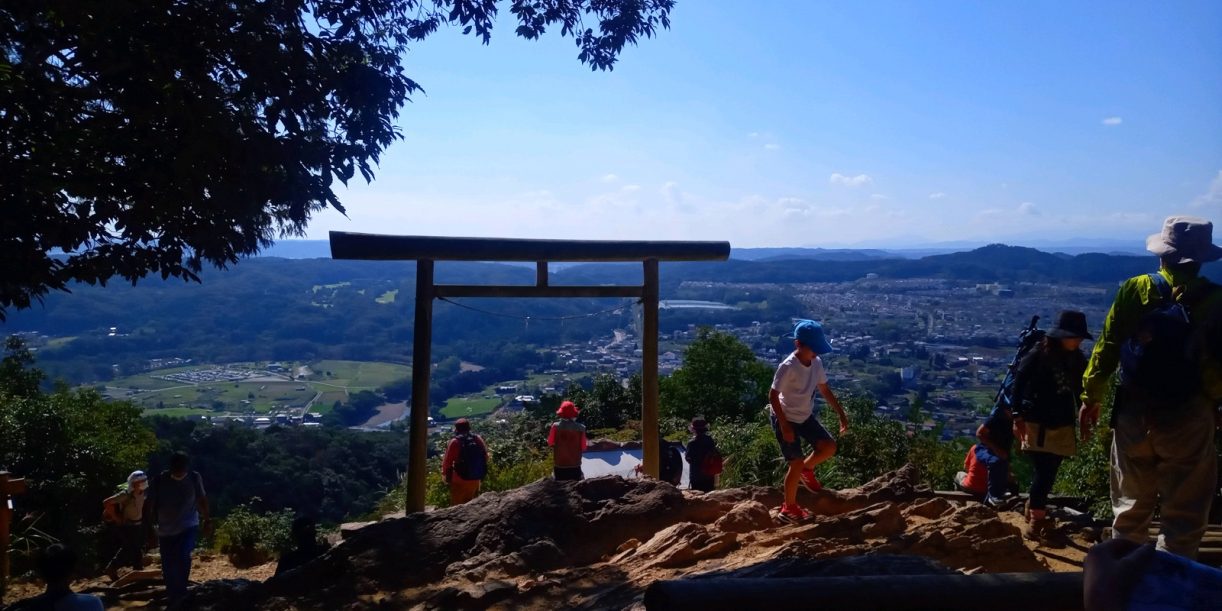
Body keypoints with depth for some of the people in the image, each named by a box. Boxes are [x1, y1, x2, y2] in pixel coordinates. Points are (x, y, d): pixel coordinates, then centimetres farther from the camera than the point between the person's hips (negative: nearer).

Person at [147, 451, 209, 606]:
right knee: (169, 568, 5)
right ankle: (174, 599, 23)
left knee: (183, 555, -25)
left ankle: (181, 594, -8)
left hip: (189, 527, -1)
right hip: (166, 530, 2)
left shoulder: (194, 478, -8)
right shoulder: (160, 481, -11)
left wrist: (206, 519, 13)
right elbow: (152, 506, -3)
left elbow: (202, 498, 6)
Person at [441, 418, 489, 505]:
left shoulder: (455, 442, -13)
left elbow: (447, 462, -9)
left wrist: (445, 474, 9)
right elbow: (485, 458, 5)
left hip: (459, 481, -4)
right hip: (475, 480, 4)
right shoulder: (478, 439, -1)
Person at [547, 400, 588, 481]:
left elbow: (550, 443, -2)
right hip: (575, 466, 0)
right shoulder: (580, 428, -13)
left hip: (559, 466, 0)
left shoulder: (556, 426, -13)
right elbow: (583, 447, -6)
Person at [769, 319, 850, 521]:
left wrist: (841, 414, 7)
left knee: (829, 447, 0)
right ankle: (789, 507, 14)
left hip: (805, 416, 7)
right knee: (796, 463, -4)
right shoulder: (788, 367, -27)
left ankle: (806, 470, 28)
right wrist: (785, 426, -27)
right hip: (785, 419, -7)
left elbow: (825, 390, 8)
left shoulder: (816, 362, -5)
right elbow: (773, 396, -25)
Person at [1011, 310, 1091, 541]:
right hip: (1037, 424, -5)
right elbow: (1019, 385, -8)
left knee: (1049, 474, 9)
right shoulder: (1037, 356, -11)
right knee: (1043, 471, -9)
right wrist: (1018, 417, -11)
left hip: (1063, 426, 5)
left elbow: (1079, 391, 12)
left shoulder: (1077, 360, 4)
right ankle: (1036, 519, -2)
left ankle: (1033, 513, 23)